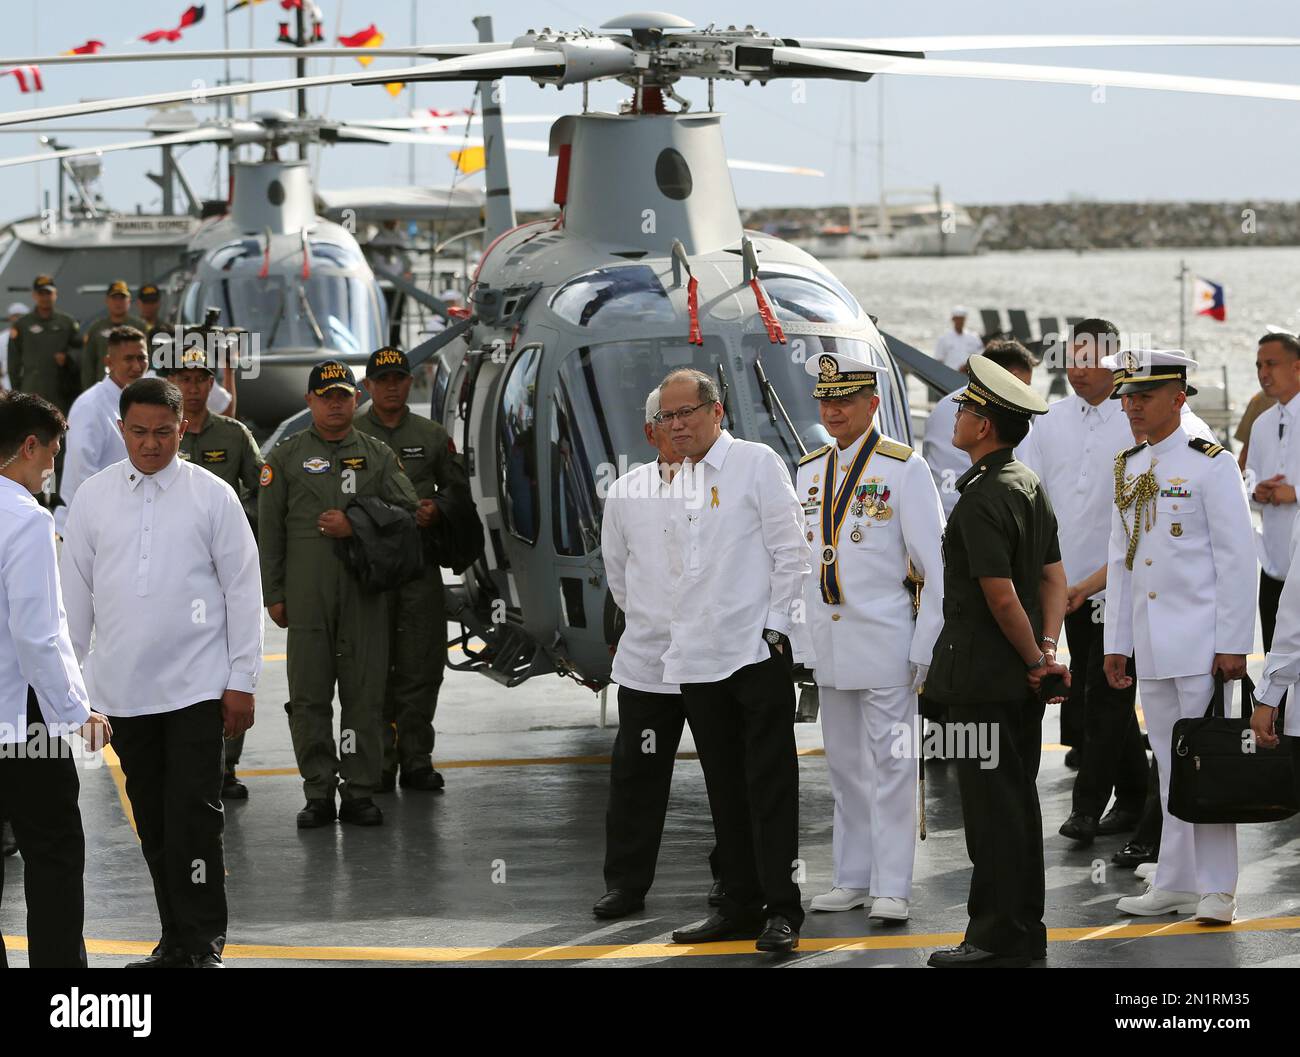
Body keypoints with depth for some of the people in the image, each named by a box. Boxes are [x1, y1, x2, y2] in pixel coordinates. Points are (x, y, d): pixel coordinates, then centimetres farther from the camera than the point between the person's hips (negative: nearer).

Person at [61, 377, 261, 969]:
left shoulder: (213, 497, -1)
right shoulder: (94, 498, 6)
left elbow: (242, 591, 1)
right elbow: (75, 593, 11)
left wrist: (242, 681, -2)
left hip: (196, 685, -3)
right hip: (121, 688, 3)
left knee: (195, 814, -8)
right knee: (153, 820, 8)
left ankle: (203, 942, -3)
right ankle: (176, 941, 16)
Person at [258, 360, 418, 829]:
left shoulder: (378, 455, 12)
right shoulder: (285, 456, 9)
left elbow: (408, 510, 8)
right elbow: (269, 530, 7)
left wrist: (356, 526, -6)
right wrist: (273, 594, 2)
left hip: (365, 590, 1)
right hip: (307, 593, -1)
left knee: (365, 692, -1)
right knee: (309, 694, -1)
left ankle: (360, 791, 4)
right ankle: (318, 793, 4)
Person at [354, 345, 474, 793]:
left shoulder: (433, 436, 14)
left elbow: (459, 492, 16)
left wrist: (437, 511, -4)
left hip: (420, 562, 2)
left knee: (421, 664, 1)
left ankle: (416, 760, 8)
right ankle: (378, 763, 3)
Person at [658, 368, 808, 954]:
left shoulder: (757, 463, -3)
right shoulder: (677, 481, 16)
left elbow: (790, 550, -6)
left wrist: (775, 627, -11)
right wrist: (678, 639, 14)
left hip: (756, 650, -6)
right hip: (698, 658, 7)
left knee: (770, 785, -6)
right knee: (725, 789, 9)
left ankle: (781, 909, -6)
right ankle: (740, 903, 14)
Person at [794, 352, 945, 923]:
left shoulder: (904, 469, -6)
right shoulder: (808, 470, 11)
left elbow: (936, 564, -7)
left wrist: (927, 645, -11)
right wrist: (799, 641, 11)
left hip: (884, 640, -6)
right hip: (827, 641, 6)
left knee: (889, 765, -3)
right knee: (844, 764, 11)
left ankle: (892, 888, -1)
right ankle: (852, 878, 18)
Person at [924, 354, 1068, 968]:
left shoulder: (981, 499, -19)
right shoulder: (1029, 484, 11)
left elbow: (1002, 598, -21)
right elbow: (1054, 577, 12)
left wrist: (1035, 659, -9)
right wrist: (1047, 651, 4)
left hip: (983, 680, -9)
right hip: (1021, 683, 9)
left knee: (992, 808, -4)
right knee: (1017, 803, 14)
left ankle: (997, 939, 0)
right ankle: (1024, 930, 21)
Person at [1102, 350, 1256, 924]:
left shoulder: (1211, 465, -7)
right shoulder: (1127, 469, 13)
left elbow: (1237, 558, -10)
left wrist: (1233, 644, -14)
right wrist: (1116, 643, 14)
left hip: (1200, 639, -6)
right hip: (1150, 645, 6)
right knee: (1170, 764, 10)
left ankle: (1217, 889, -1)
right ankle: (1176, 883, 15)